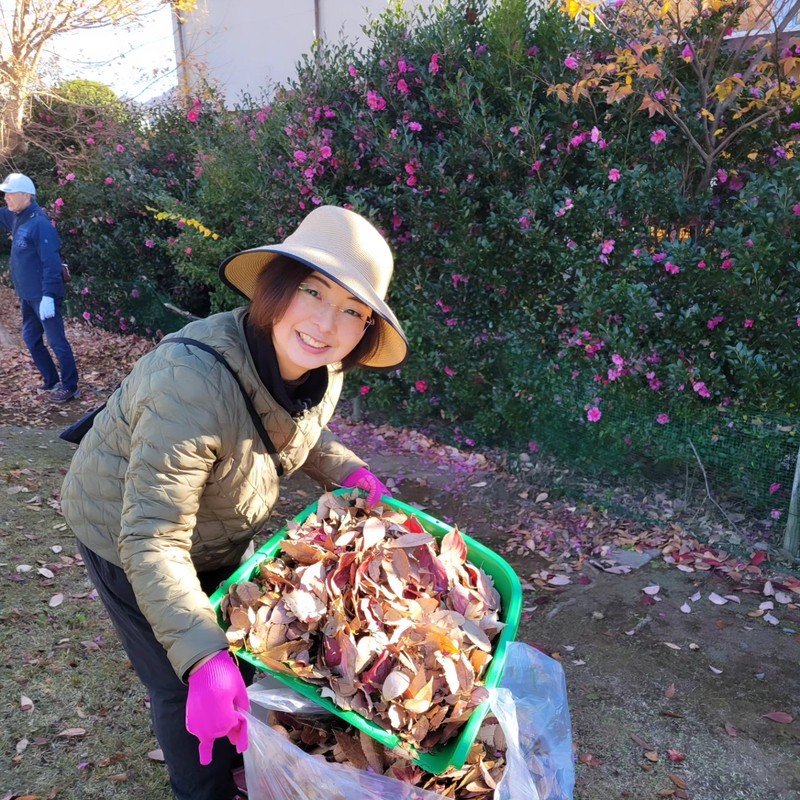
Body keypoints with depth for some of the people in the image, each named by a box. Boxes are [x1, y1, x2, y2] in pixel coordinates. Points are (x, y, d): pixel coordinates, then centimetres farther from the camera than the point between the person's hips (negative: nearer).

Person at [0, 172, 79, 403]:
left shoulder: (40, 223, -18)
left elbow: (51, 263, -22)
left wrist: (48, 296, -27)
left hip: (43, 296, -10)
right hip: (28, 295, 10)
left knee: (56, 341, -3)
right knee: (31, 338, 17)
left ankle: (70, 387, 6)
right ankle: (51, 380, 29)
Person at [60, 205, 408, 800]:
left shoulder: (320, 370, -17)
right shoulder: (192, 381, -41)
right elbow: (153, 543, -38)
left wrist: (350, 471, -8)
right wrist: (202, 658, -44)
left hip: (224, 532, 7)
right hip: (131, 535, -6)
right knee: (186, 691, 9)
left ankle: (246, 752, 55)